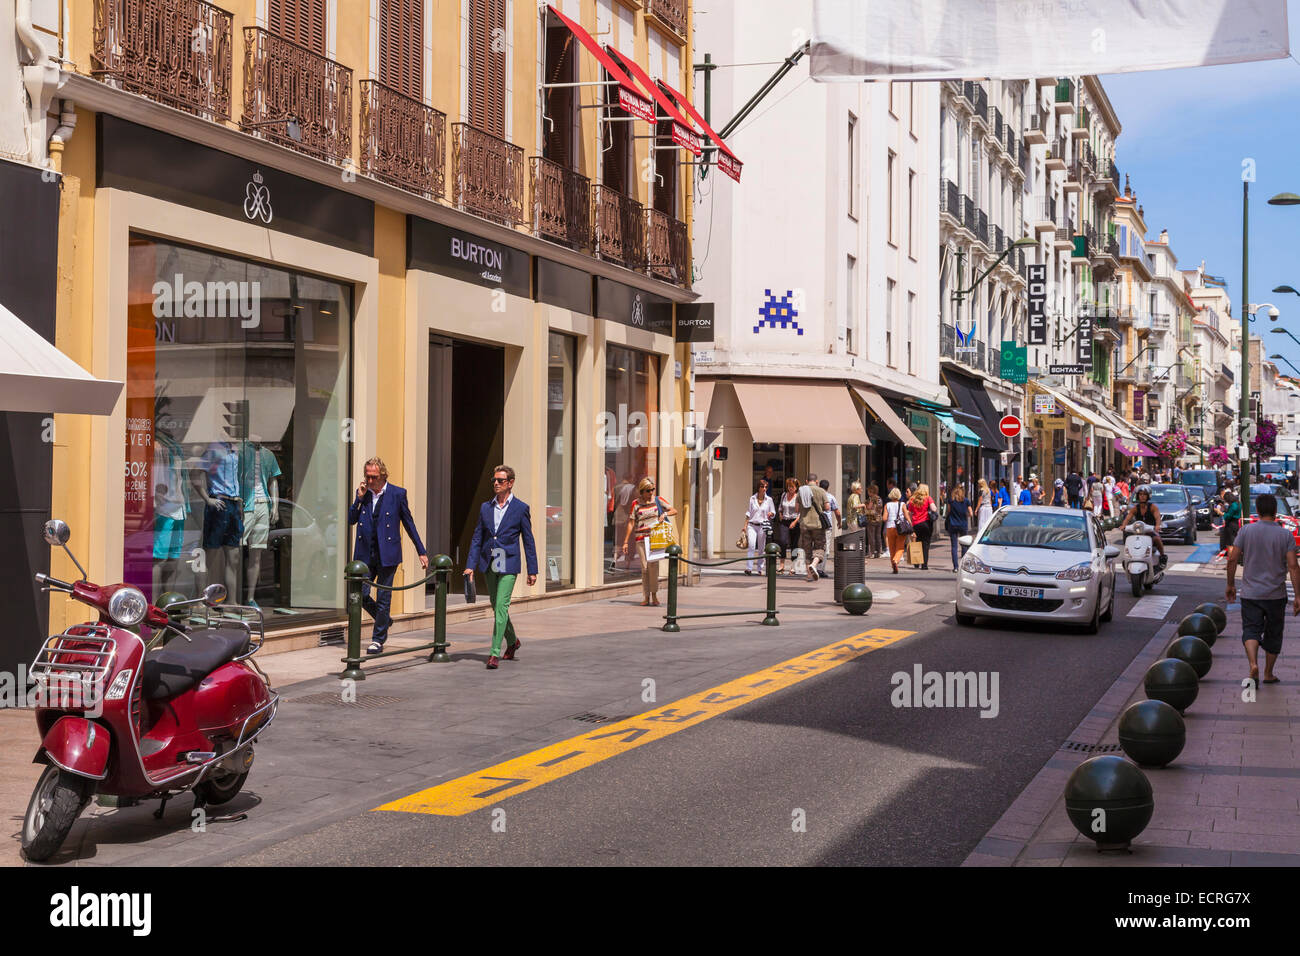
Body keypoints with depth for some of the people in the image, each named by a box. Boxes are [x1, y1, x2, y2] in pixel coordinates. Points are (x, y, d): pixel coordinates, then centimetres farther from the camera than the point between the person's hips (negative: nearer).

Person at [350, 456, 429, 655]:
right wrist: (359, 498, -8)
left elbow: (409, 524, 4)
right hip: (365, 555, 3)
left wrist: (421, 552, 5)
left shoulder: (397, 494, -2)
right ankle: (384, 619, 27)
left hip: (387, 555, -3)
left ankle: (378, 640, 13)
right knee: (360, 596, 0)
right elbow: (351, 520, 5)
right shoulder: (362, 493, 7)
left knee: (383, 598, 1)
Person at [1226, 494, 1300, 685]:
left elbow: (1232, 560, -4)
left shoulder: (1246, 531, -4)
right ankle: (1268, 673, 24)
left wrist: (1230, 585, 9)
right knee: (1273, 634, 15)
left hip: (1251, 593, 0)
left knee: (1251, 630, 0)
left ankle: (1253, 664, -25)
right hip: (1276, 595, 1)